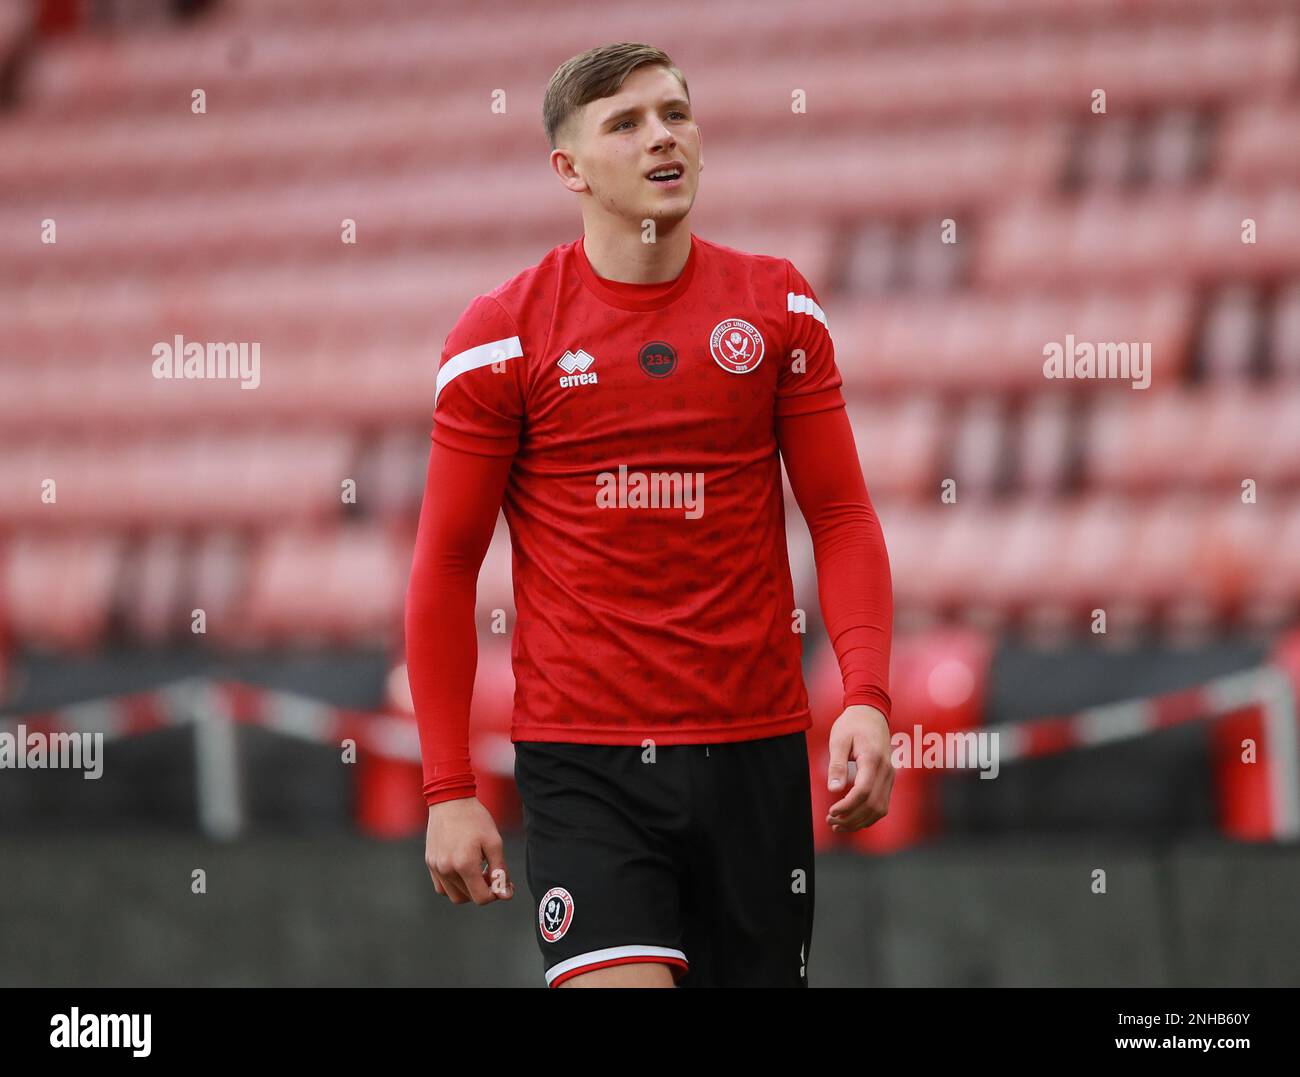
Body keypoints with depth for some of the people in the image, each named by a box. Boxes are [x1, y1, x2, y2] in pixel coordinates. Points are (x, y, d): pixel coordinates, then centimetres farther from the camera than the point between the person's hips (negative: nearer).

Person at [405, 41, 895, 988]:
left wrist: (867, 695, -9)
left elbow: (841, 515, 7)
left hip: (757, 753, 3)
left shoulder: (778, 307, 6)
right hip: (582, 759, -3)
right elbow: (446, 566, 2)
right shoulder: (503, 336, -1)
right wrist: (449, 789, -3)